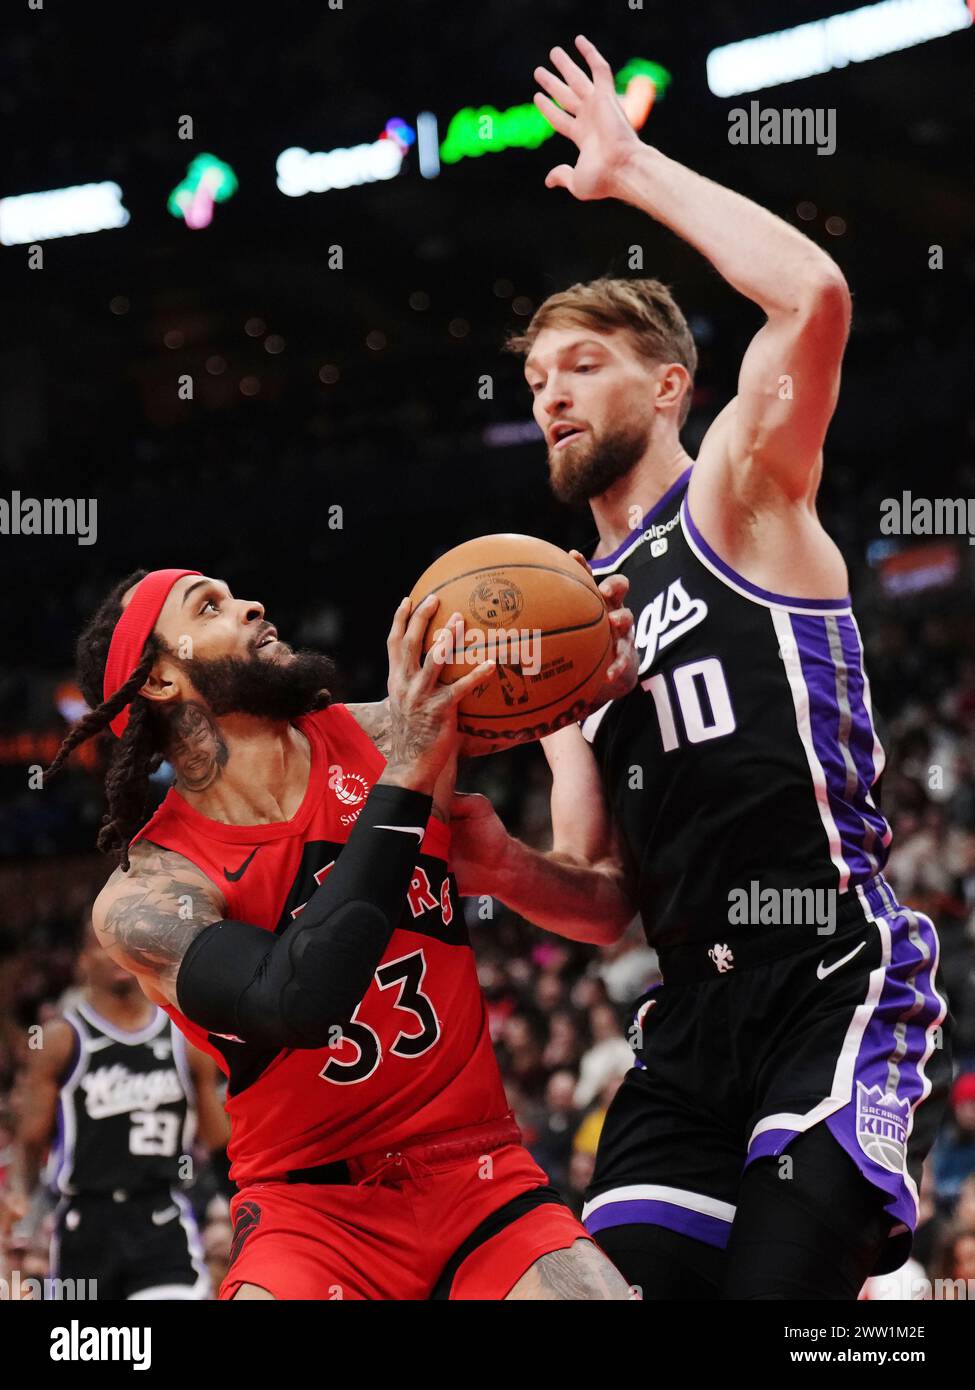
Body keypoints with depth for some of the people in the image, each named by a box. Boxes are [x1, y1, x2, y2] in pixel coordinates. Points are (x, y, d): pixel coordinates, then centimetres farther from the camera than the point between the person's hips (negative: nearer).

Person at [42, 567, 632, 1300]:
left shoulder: (373, 736, -1)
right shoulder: (143, 899, -11)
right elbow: (297, 1003, -28)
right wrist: (404, 778, -29)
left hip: (480, 1176, 3)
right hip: (313, 1205, -3)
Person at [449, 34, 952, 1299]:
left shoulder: (741, 495, 2)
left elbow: (814, 295, -18)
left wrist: (632, 171, -7)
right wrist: (506, 866, -2)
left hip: (844, 994, -7)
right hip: (694, 1018, 7)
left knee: (775, 1291, -20)